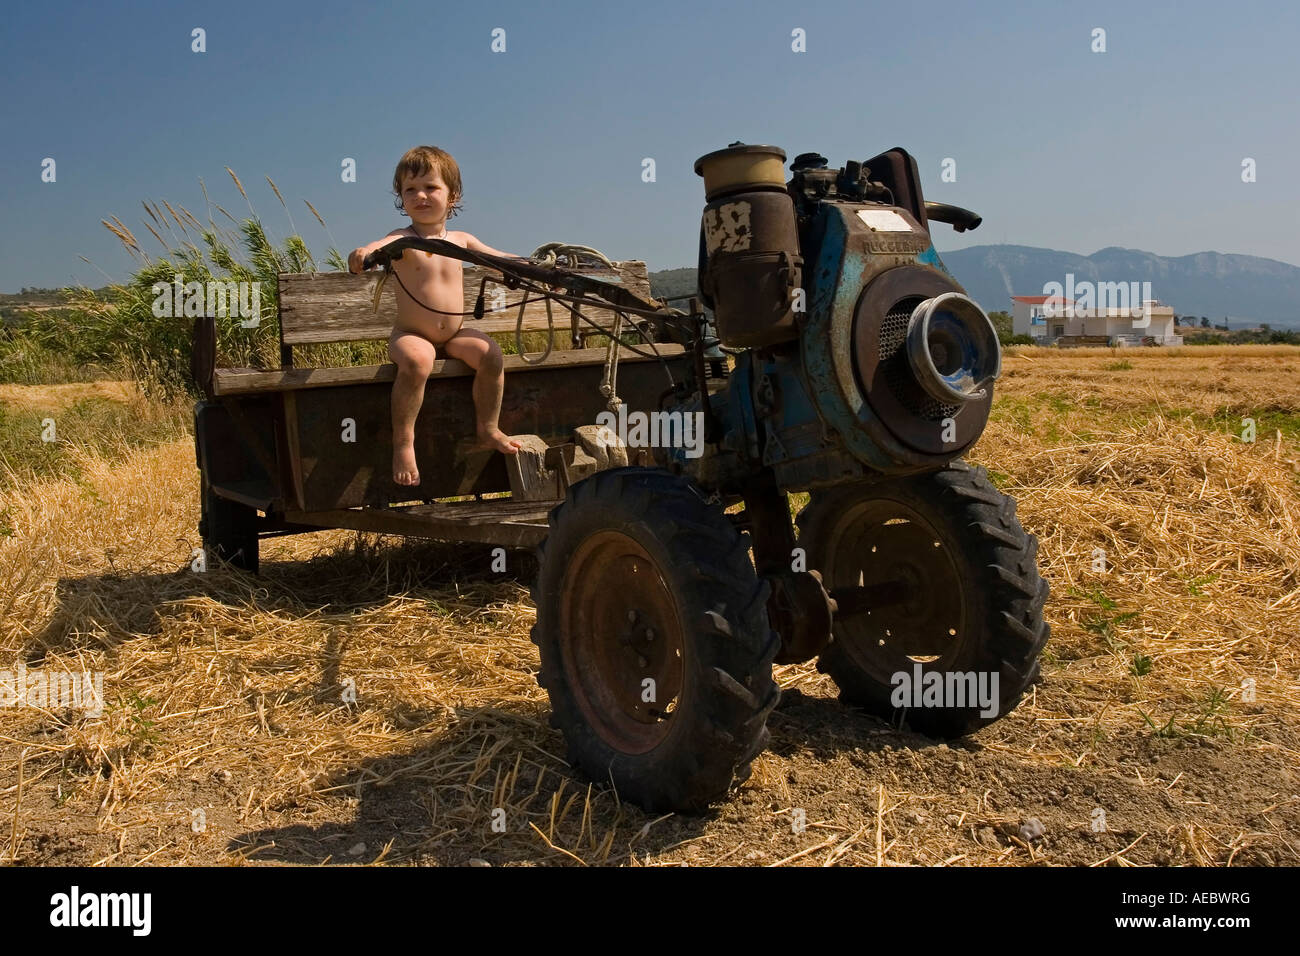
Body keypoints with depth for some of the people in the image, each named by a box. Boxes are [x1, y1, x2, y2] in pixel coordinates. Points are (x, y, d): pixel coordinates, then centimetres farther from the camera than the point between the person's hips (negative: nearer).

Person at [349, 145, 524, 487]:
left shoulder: (460, 240, 7)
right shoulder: (402, 240, -9)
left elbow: (501, 260, 16)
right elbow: (381, 245, -31)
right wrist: (362, 253, -55)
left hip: (455, 334, 5)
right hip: (411, 334, -4)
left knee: (491, 353, -21)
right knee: (416, 361, -35)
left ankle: (488, 430, -3)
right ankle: (403, 443, -22)